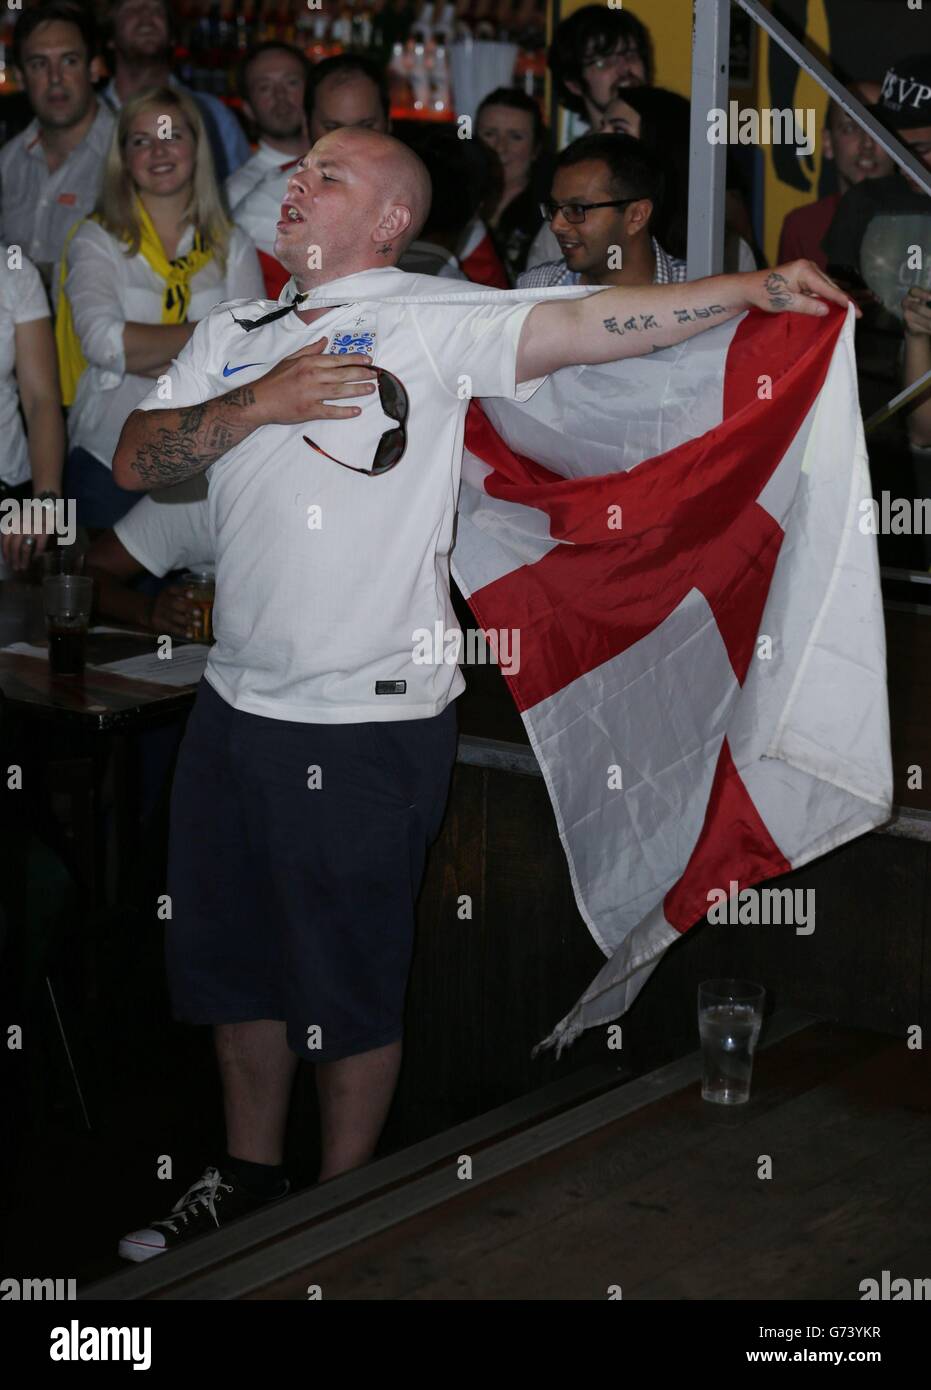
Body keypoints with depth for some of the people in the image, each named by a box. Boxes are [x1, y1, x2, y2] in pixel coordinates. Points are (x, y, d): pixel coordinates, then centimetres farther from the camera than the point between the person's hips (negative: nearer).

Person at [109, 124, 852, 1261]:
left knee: (347, 984, 7)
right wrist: (258, 403, -11)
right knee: (231, 958, 19)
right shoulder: (232, 334, 12)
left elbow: (582, 324, -20)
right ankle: (248, 1179, 38)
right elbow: (136, 460, 5)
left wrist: (754, 290, -32)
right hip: (237, 701, 7)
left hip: (368, 720, -6)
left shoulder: (432, 320, -8)